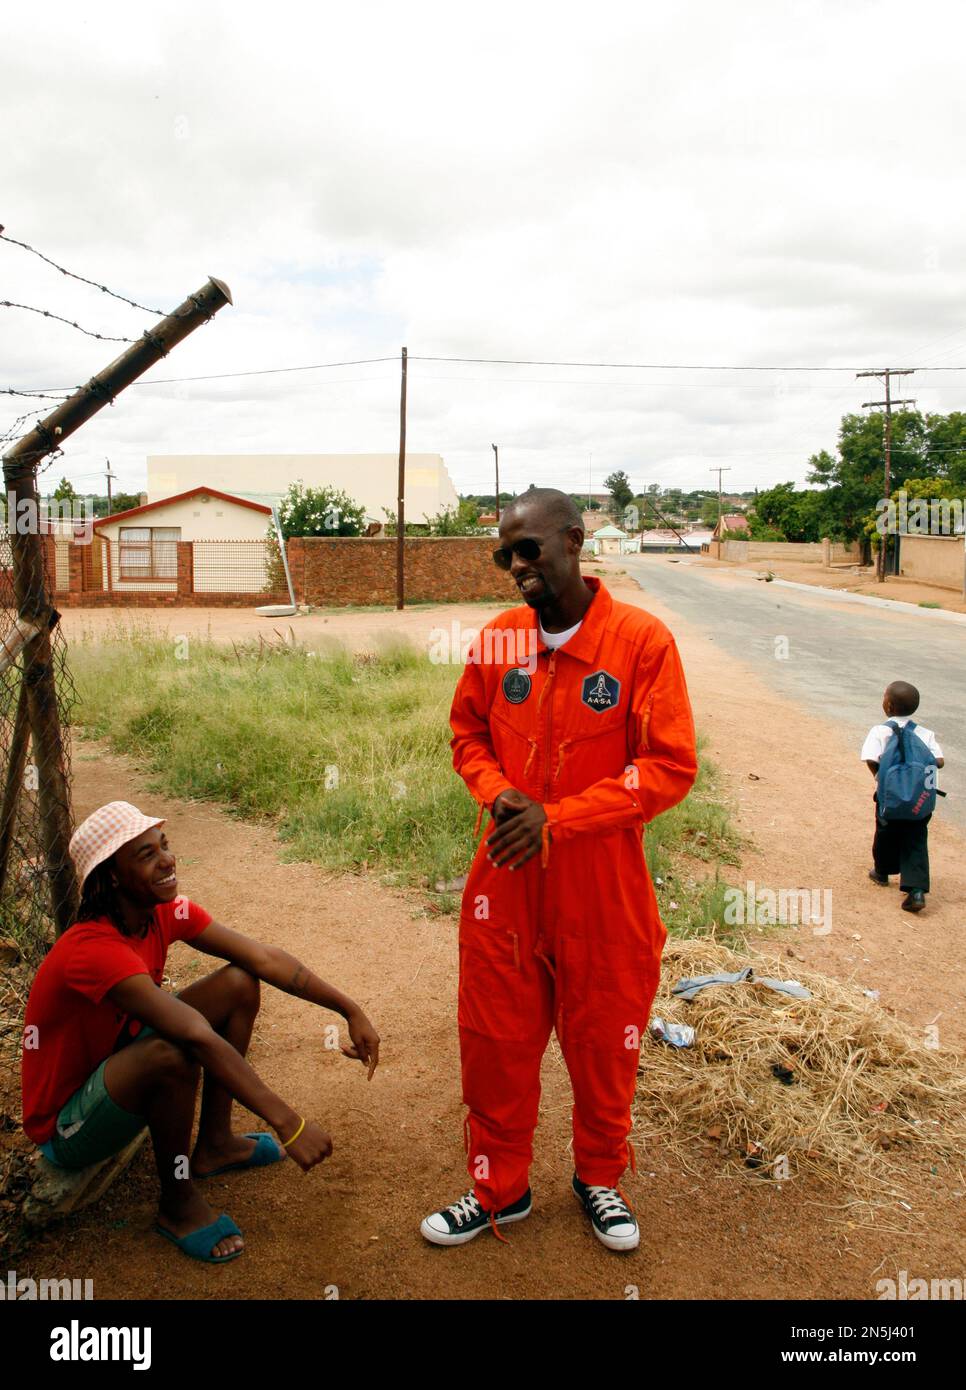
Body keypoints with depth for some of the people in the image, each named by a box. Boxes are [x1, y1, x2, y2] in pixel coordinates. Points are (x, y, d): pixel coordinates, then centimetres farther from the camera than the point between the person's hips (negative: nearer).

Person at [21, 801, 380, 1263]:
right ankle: (178, 1204, -10)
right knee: (175, 1051, -37)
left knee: (239, 982, -5)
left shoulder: (167, 911, -10)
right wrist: (288, 1124, -45)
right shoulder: (94, 950, -35)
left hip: (119, 1060, 8)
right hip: (66, 1127, -8)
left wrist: (351, 1011, -15)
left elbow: (265, 958, -10)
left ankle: (213, 1145, 9)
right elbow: (197, 1035, -42)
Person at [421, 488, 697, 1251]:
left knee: (603, 1044, 15)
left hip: (602, 890, -3)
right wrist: (497, 794, -10)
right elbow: (468, 734, 11)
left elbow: (671, 766, -14)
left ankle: (600, 1179, 42)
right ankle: (499, 1189, 36)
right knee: (495, 1041, 13)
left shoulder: (643, 640, -12)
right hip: (505, 882, 3)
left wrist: (557, 819, -19)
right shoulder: (499, 638, 0)